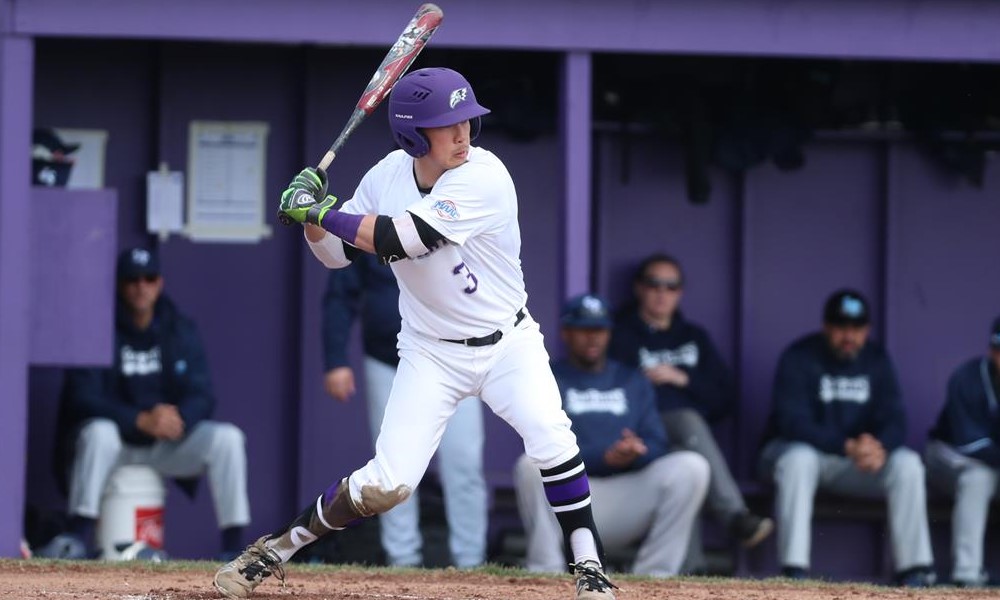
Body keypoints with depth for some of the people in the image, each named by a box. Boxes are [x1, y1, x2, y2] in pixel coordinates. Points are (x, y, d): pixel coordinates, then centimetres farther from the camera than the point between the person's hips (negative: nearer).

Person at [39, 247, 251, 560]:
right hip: (116, 441, -3)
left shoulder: (181, 330, 4)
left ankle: (234, 545, -21)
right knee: (98, 431, -37)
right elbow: (83, 398, -19)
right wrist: (141, 420, -33)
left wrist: (178, 419, -27)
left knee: (227, 438, -20)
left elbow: (202, 395, -3)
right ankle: (78, 538, -40)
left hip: (167, 446, 3)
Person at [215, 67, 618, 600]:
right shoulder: (388, 176, -6)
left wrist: (320, 210, -22)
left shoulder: (484, 178, -23)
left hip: (508, 345, -2)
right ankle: (277, 550, 10)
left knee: (552, 441, -25)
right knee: (387, 484, -9)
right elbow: (335, 253, 7)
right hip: (432, 355, 2)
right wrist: (309, 213, -13)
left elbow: (396, 240, -30)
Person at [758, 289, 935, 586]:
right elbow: (793, 422, -25)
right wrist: (847, 447, -39)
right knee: (799, 459, -39)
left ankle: (914, 571, -23)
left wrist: (879, 447, -32)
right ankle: (794, 571, -41)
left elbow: (894, 419, -7)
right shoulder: (799, 358, -13)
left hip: (857, 459, 4)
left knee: (907, 463, -21)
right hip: (796, 448, -4)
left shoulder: (877, 360, 3)